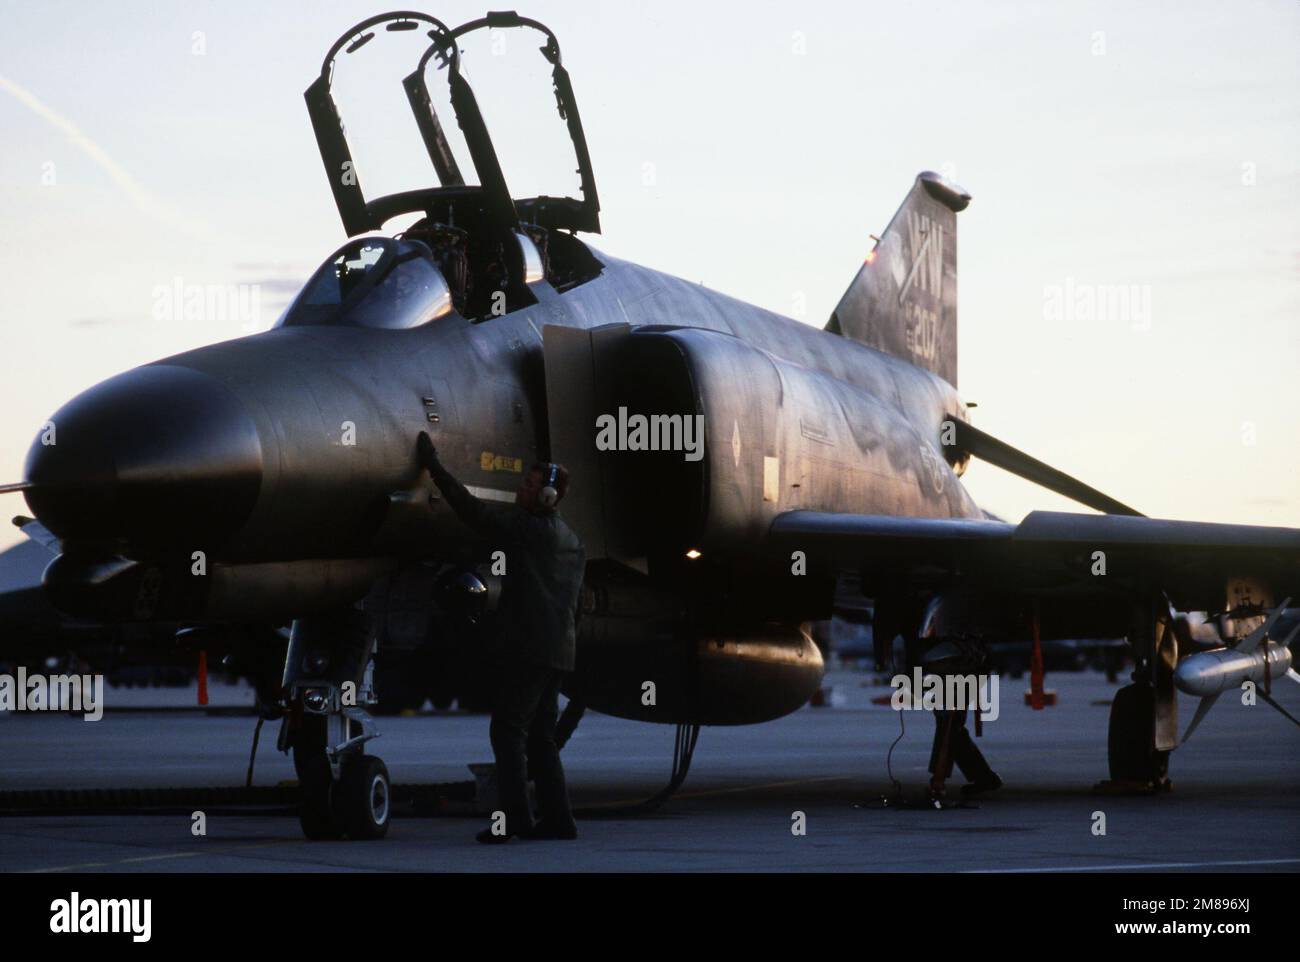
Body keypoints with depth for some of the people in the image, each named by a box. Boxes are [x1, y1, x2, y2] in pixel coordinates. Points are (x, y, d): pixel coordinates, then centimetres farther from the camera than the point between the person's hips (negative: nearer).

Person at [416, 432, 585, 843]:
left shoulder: (525, 527, -9)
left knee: (508, 731, -7)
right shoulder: (571, 541, 19)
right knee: (539, 737, 12)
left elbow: (472, 509, -13)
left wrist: (434, 465, -9)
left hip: (528, 648, -9)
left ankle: (514, 817, -14)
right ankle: (557, 818, 8)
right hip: (558, 650, 9)